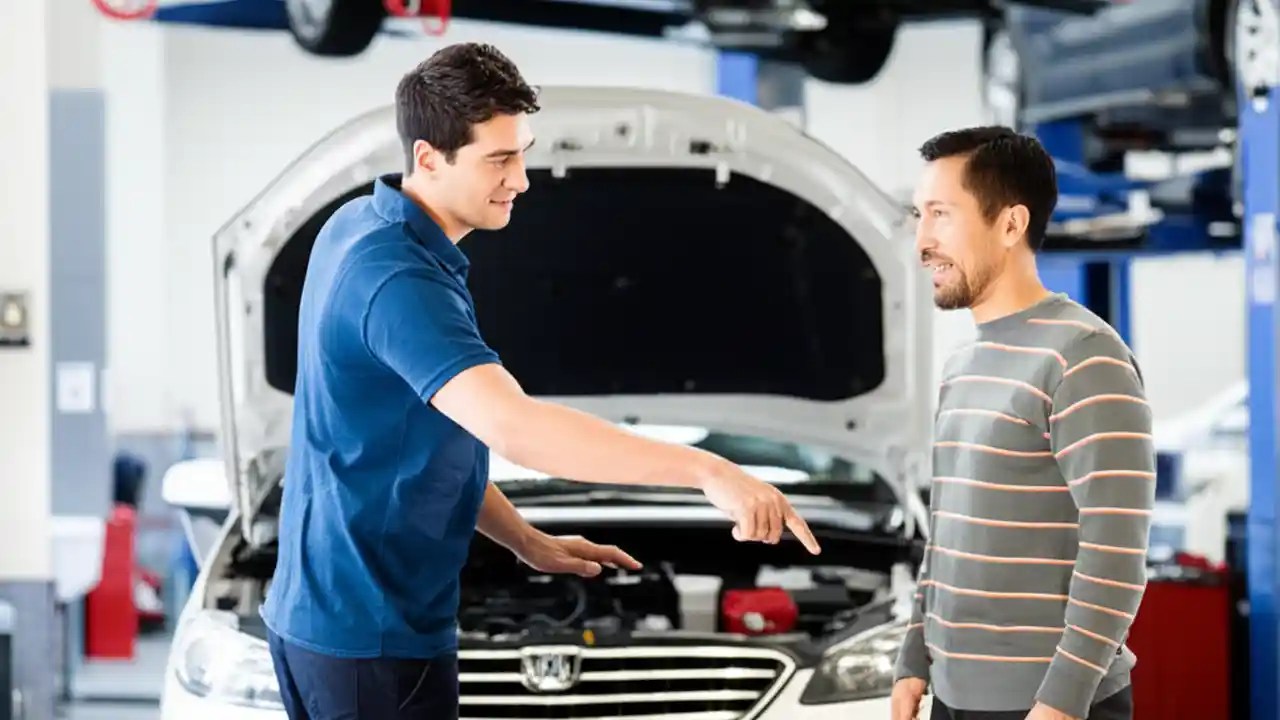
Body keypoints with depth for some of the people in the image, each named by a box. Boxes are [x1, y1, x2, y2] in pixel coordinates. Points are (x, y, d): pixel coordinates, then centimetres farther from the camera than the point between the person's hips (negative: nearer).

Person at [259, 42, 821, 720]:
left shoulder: (359, 227, 8)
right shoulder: (397, 280, -24)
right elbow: (510, 427, -37)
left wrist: (527, 542, 14)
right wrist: (707, 471, -40)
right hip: (371, 636, -10)